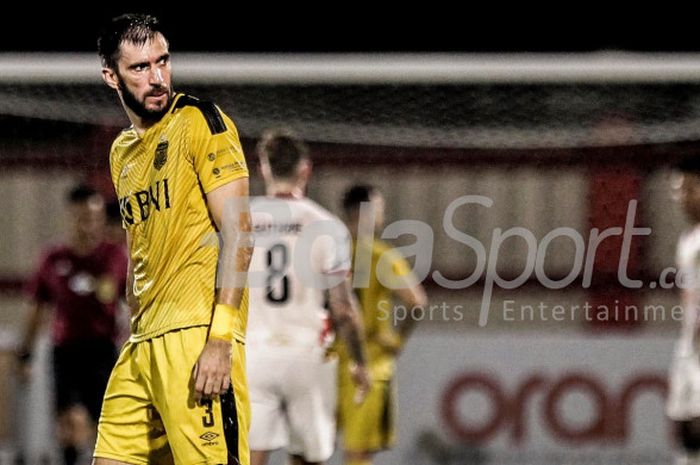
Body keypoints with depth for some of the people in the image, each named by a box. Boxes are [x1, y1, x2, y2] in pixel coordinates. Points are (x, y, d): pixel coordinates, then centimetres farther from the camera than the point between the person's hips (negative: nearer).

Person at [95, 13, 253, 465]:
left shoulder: (199, 122, -4)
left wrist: (220, 339, -19)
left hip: (198, 333, -8)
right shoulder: (122, 152, 19)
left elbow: (238, 232, -12)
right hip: (144, 342, 8)